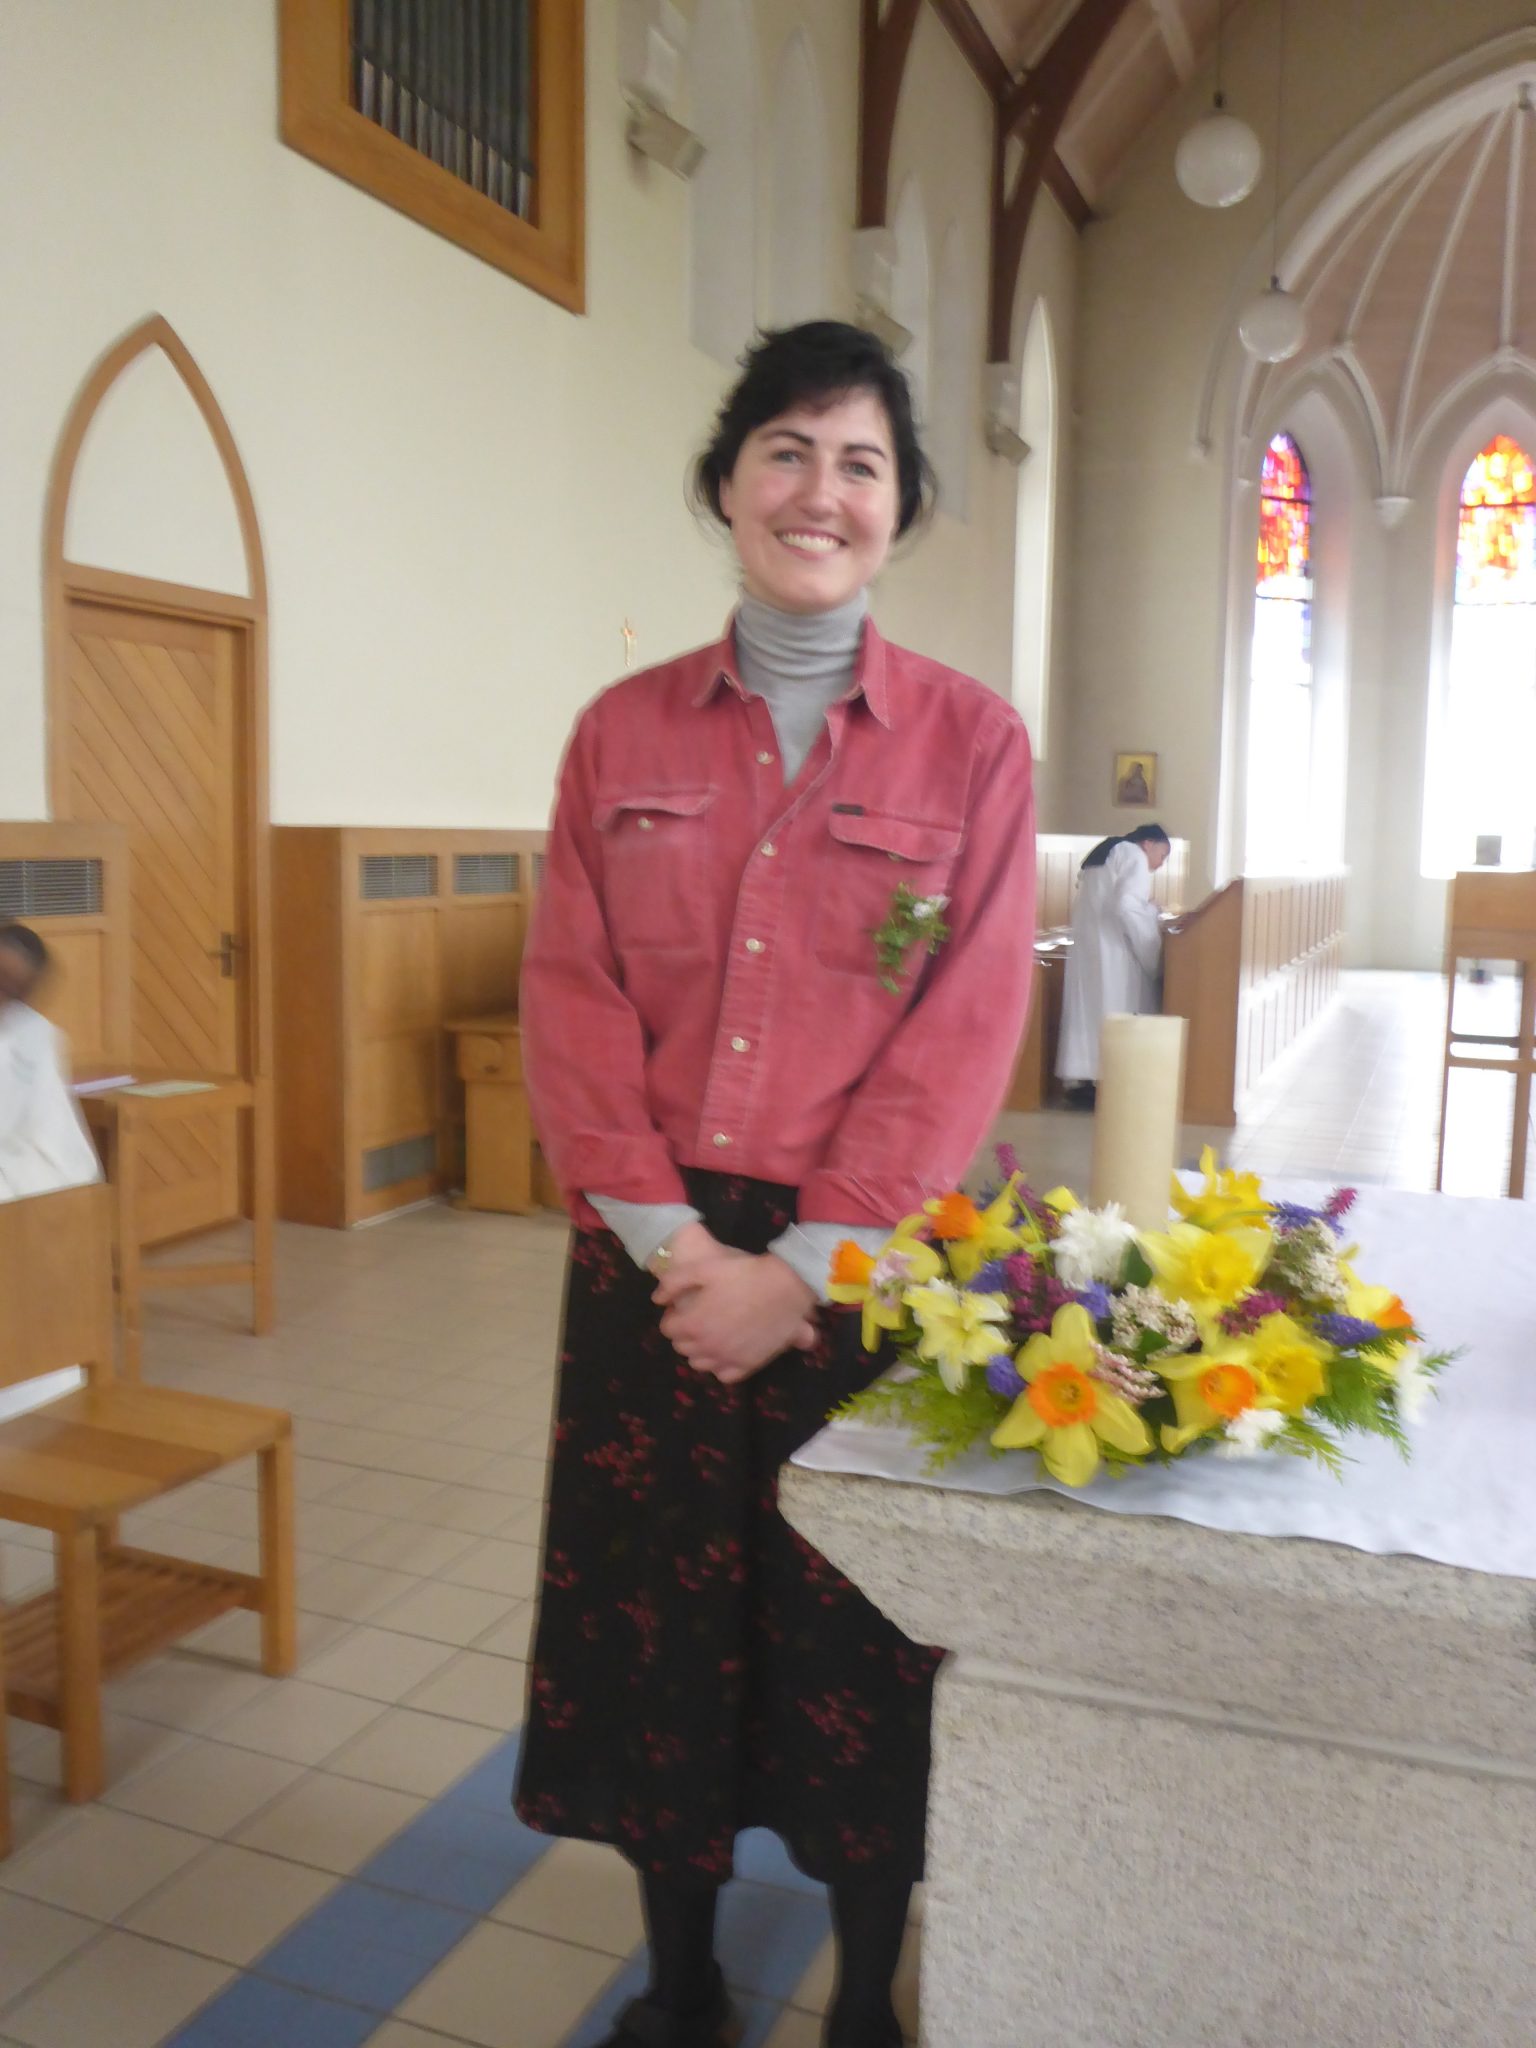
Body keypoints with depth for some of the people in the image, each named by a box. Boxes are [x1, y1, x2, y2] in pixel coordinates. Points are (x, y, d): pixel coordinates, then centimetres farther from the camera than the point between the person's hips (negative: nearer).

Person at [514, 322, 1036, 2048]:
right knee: (658, 1615, 13)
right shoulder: (623, 732, 5)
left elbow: (965, 1033, -8)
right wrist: (668, 1237, -11)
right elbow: (569, 1002, 0)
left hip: (873, 1266, -2)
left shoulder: (971, 739, -1)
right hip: (657, 1260, 2)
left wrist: (801, 1266, -13)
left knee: (856, 1641, 11)